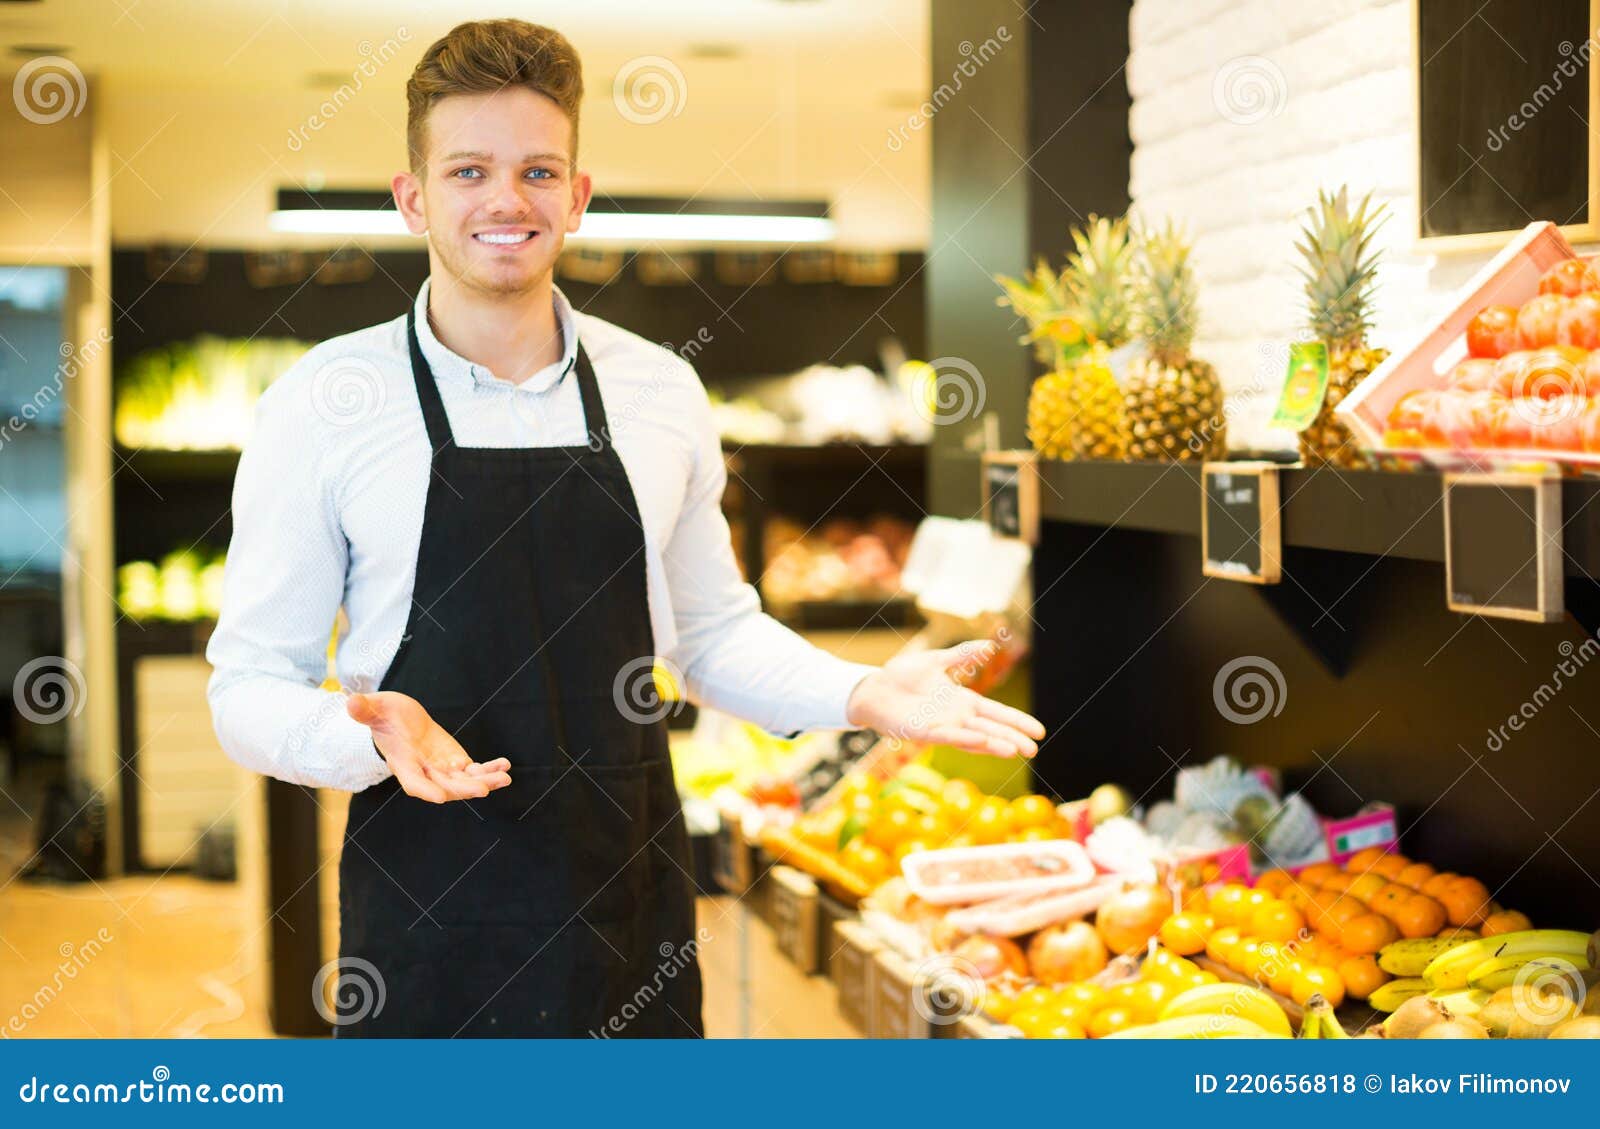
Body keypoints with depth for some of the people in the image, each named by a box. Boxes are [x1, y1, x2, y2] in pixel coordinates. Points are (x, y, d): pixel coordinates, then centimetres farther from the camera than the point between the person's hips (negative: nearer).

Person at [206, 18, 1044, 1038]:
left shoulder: (663, 391, 4)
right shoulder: (324, 399, -5)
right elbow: (250, 685, -2)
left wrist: (861, 695, -1)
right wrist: (373, 735, -22)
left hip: (631, 905, 3)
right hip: (427, 909, -3)